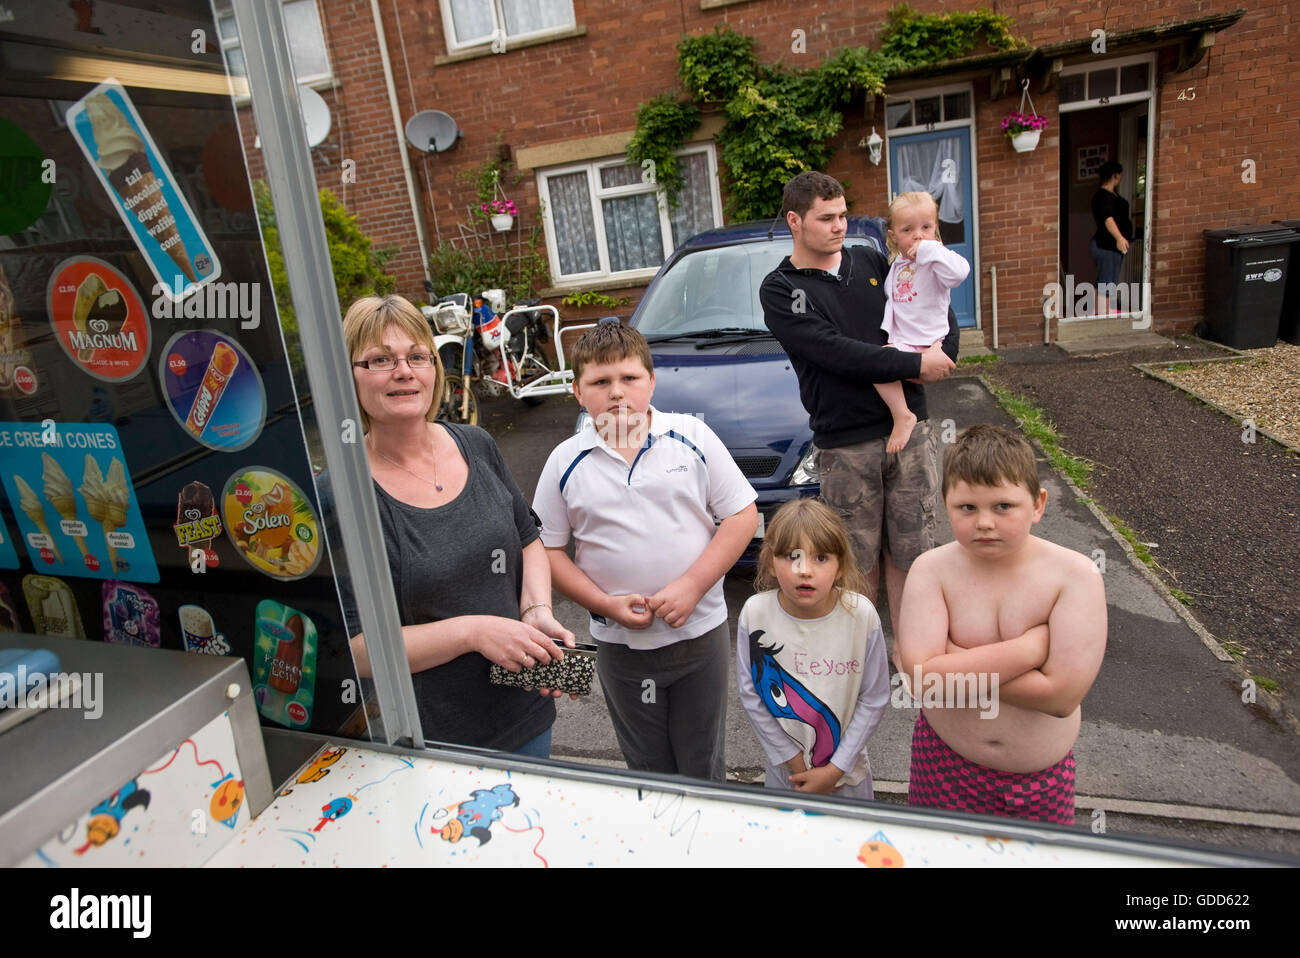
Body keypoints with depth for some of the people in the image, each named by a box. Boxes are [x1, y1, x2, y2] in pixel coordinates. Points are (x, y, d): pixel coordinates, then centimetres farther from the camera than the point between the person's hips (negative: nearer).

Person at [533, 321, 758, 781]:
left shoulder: (692, 436, -7)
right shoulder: (566, 462, -5)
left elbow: (743, 515, -6)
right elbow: (547, 548, -1)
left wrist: (692, 585, -16)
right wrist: (606, 604, -13)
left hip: (701, 632, 0)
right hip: (621, 644, 1)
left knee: (703, 768, 17)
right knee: (650, 771, 19)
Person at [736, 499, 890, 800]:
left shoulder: (861, 614, -20)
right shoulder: (755, 613, -19)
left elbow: (874, 698, -11)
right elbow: (750, 694, -10)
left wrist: (836, 768, -11)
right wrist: (793, 761, -7)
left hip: (846, 768, 0)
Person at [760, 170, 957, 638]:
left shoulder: (870, 261, 12)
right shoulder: (779, 290, -3)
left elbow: (940, 309, 18)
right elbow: (837, 353, -15)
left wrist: (942, 355, -3)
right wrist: (916, 364, -14)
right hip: (845, 445, -4)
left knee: (907, 553, 12)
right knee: (859, 562, 7)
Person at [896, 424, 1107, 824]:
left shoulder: (1076, 574, -16)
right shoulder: (932, 570, -15)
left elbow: (1062, 694, -25)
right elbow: (921, 677, -27)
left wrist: (953, 661, -23)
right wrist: (1029, 646, -26)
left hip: (1042, 776, 0)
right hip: (944, 764, 0)